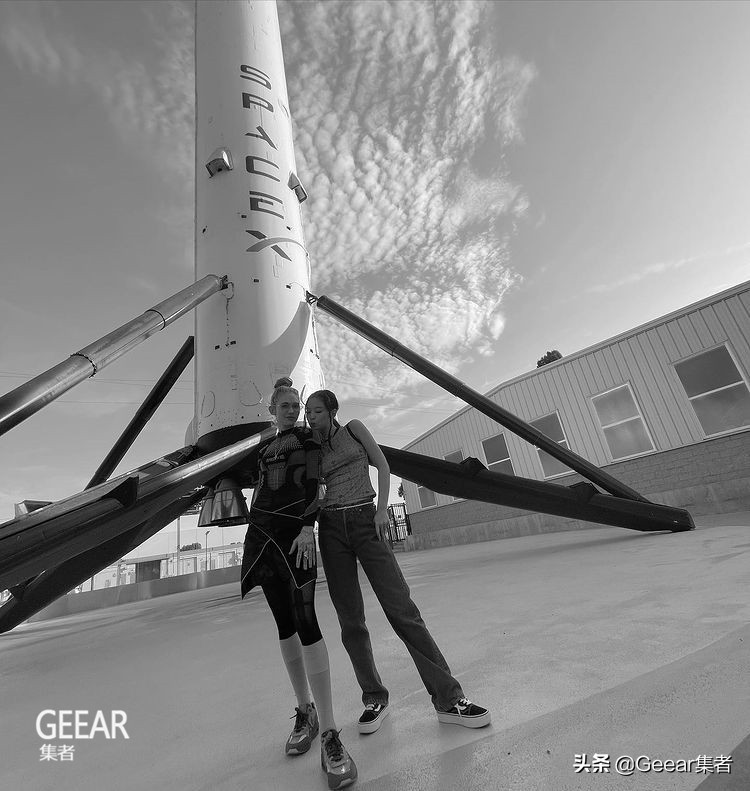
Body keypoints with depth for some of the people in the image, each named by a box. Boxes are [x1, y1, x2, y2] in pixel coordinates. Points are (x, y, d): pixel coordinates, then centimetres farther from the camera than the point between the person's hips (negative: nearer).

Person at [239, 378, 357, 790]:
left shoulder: (308, 437, 7)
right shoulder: (262, 449, 20)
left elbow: (313, 483, -4)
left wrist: (307, 527, -17)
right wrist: (253, 537, 17)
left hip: (296, 529, -4)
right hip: (260, 532, 5)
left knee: (304, 618, -13)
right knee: (284, 622, 8)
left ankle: (329, 734, -8)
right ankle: (305, 712, 22)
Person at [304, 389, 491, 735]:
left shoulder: (353, 428, 7)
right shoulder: (314, 451, 15)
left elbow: (382, 465, 1)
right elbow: (315, 496, 16)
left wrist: (383, 508, -10)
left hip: (365, 521, -3)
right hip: (331, 529, 3)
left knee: (401, 607, -7)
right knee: (350, 621, 3)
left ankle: (448, 698, 2)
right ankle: (375, 699, 20)